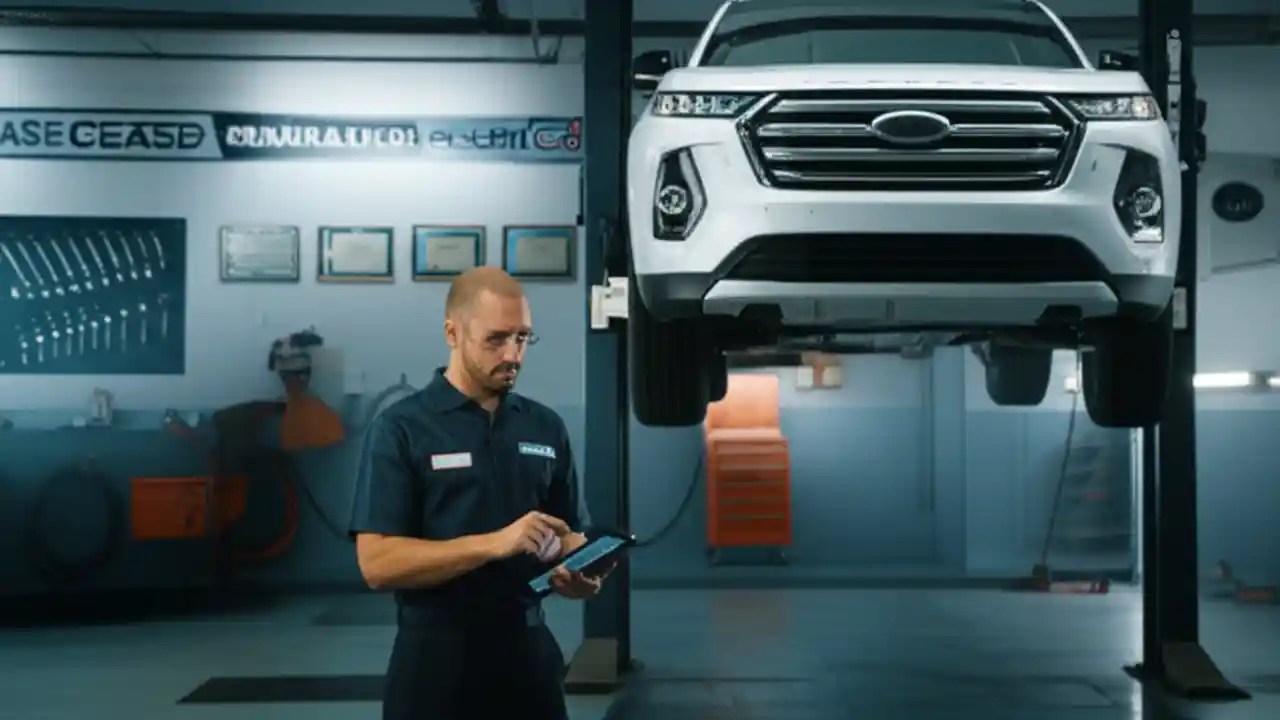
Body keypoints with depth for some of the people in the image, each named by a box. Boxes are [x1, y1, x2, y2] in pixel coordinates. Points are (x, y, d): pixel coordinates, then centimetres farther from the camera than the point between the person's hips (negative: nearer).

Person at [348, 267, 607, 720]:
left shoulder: (546, 427, 7)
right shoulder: (401, 429, -8)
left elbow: (569, 534, 13)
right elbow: (378, 562, -15)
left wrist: (578, 574, -10)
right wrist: (493, 543, -24)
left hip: (529, 647, 4)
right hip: (437, 654, -4)